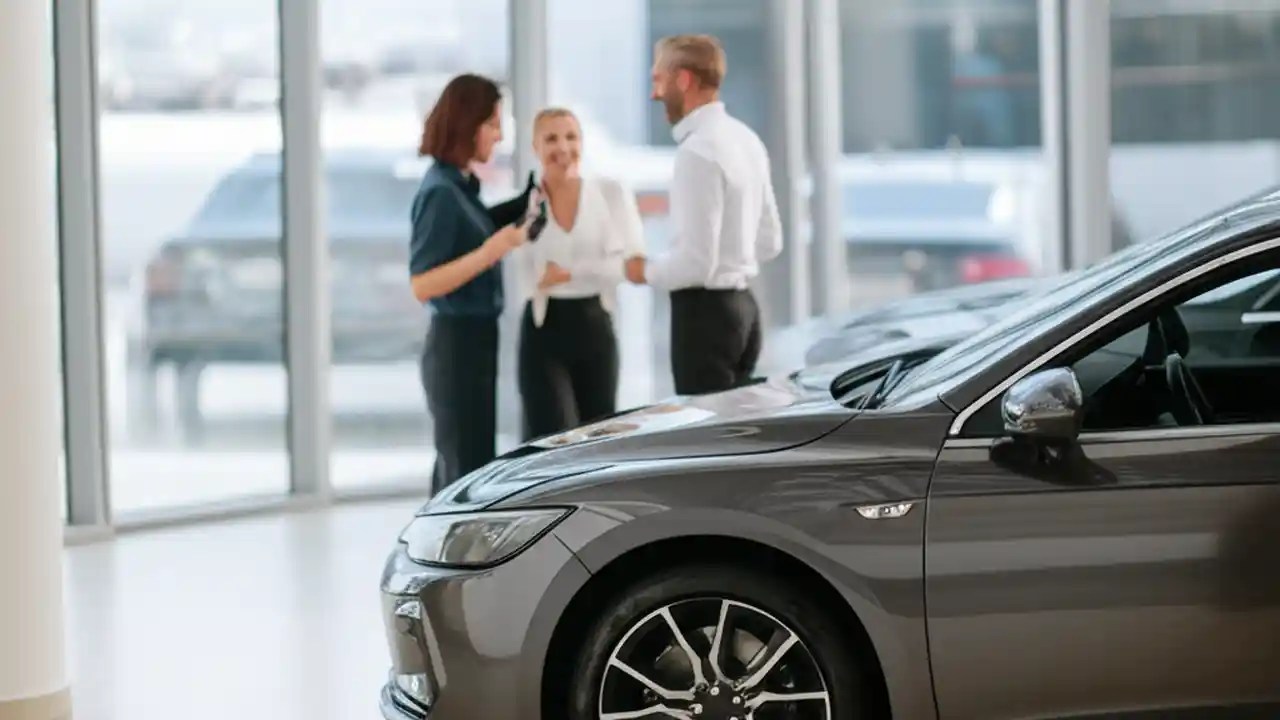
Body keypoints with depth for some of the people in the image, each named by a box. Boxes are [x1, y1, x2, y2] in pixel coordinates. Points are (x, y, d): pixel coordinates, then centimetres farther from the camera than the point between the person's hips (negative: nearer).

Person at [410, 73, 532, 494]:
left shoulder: (461, 186, 10)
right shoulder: (440, 192, -17)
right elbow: (422, 284, -21)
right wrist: (489, 252, -28)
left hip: (472, 341, 9)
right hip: (457, 344, -9)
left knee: (457, 468, 14)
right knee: (469, 469, -6)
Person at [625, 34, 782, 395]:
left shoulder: (698, 151, -18)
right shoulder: (745, 138, 10)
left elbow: (696, 262, -21)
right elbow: (769, 241, 18)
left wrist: (647, 272, -5)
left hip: (704, 311, -9)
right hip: (743, 305, 9)